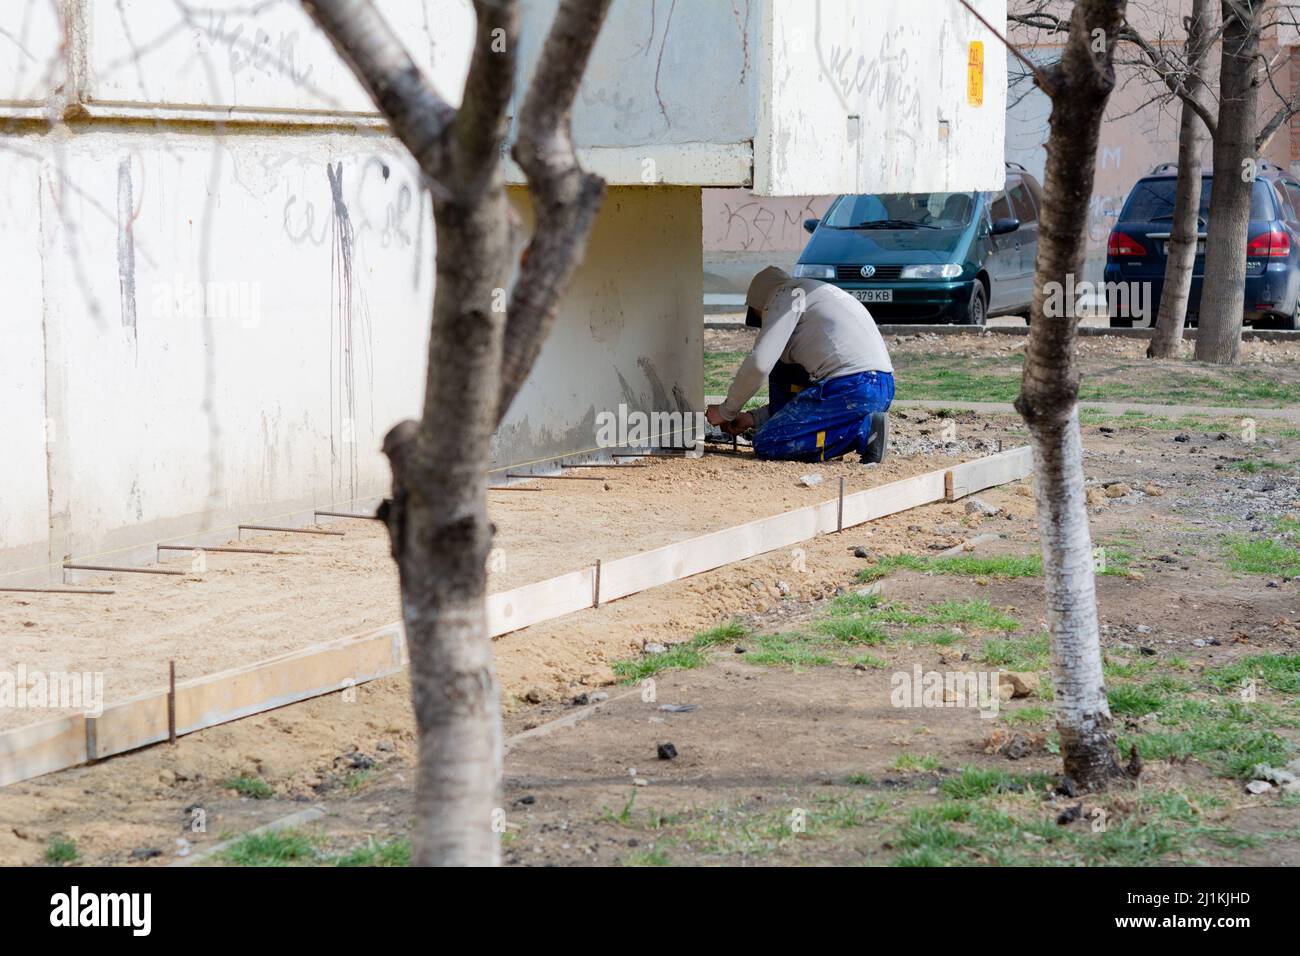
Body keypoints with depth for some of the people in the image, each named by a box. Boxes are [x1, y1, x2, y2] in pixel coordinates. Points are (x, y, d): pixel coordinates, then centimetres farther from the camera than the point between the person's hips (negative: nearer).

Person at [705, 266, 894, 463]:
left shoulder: (784, 294, 3)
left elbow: (758, 364, -9)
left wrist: (726, 411, 4)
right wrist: (753, 418, 27)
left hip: (851, 389, -9)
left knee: (765, 444, -3)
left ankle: (862, 430, -11)